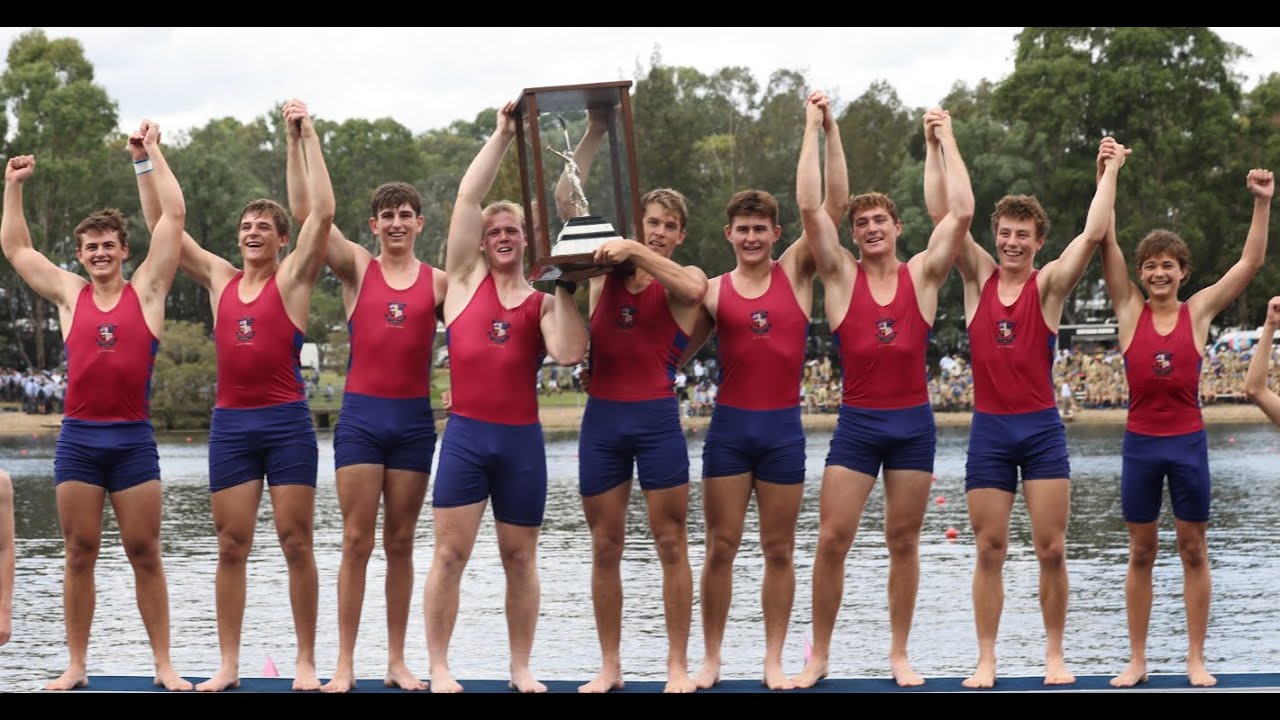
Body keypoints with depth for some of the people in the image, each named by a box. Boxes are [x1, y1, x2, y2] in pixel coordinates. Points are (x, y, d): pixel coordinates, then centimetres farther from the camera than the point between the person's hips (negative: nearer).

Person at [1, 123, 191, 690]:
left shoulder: (146, 289, 5)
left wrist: (149, 157, 5)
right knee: (79, 554, 4)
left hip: (134, 438, -2)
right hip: (78, 438, 2)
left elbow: (173, 216, 2)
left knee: (145, 554, 1)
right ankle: (76, 667, 8)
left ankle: (163, 665, 4)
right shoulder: (69, 295, 10)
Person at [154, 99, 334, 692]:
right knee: (231, 546, 4)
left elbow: (322, 213, -11)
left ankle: (306, 663, 3)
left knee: (296, 542, -1)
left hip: (287, 422, -3)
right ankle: (228, 665, 8)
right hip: (230, 424, 4)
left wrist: (307, 137, -10)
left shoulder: (292, 278, 0)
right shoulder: (219, 279, 11)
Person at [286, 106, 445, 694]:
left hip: (414, 419, 1)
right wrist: (295, 142, -11)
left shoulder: (439, 282, 6)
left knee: (400, 542, 7)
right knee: (357, 541, -2)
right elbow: (305, 211, -5)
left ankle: (397, 662, 12)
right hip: (361, 415, -1)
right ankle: (345, 665, 2)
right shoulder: (356, 268, 3)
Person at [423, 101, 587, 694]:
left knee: (520, 559, 8)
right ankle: (439, 668, 3)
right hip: (465, 434, -1)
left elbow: (569, 353, -11)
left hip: (522, 439, 1)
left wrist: (563, 289, -10)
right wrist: (502, 135, -1)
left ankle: (521, 668, 17)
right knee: (450, 554, -3)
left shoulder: (542, 303, 8)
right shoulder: (465, 278, 6)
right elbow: (468, 197, -1)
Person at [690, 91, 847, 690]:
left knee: (779, 550, 5)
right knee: (720, 547, 2)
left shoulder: (796, 273, 3)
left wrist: (824, 131, -9)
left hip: (783, 426, 0)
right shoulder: (712, 290, 3)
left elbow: (830, 205, -6)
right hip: (729, 425, 0)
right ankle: (711, 658, 10)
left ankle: (774, 659, 12)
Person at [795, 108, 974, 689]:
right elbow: (810, 206, -9)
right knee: (832, 538, -5)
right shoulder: (841, 276, 1)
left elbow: (961, 211, -7)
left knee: (903, 541, 7)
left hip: (913, 423, 1)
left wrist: (946, 141, -1)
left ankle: (899, 655, 16)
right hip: (857, 423, -1)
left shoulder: (923, 274, 2)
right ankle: (819, 656, 5)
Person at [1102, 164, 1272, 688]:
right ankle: (1137, 659, 13)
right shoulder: (1129, 310, 1)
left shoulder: (1198, 311, 1)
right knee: (1141, 553, 7)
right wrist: (1106, 179, -9)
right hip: (1140, 443, 0)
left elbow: (1251, 263, -2)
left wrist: (1262, 203, -8)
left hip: (1188, 442, 0)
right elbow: (1107, 243, -4)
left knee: (1193, 551, 5)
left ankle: (1196, 659, 12)